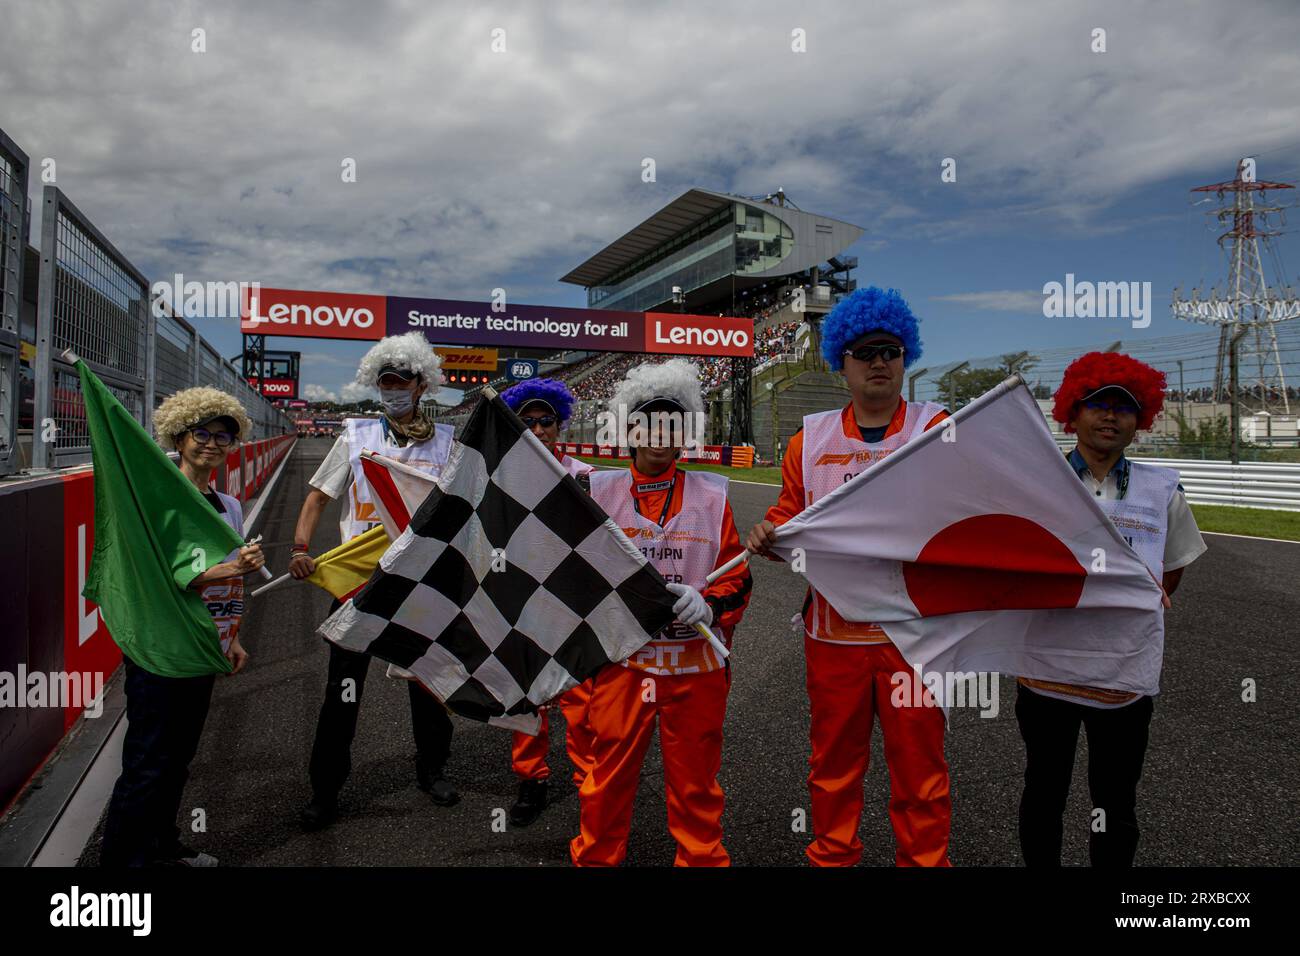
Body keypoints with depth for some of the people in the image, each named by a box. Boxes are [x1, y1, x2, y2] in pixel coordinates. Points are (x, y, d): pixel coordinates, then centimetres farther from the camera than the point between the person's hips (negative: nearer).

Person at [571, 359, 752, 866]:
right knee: (608, 775, 9)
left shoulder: (711, 497, 3)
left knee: (694, 779, 12)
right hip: (621, 658, 0)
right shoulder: (601, 492, 5)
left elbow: (737, 577, 3)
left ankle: (702, 857, 33)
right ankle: (595, 857, 31)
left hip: (696, 661, 0)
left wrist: (705, 605, -15)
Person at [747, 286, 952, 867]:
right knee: (833, 761, 16)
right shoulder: (810, 439, 6)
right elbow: (790, 517, 11)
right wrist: (769, 537, -9)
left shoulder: (938, 431, 0)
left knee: (918, 766, 11)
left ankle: (924, 859, 32)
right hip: (833, 630, 2)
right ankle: (831, 856, 35)